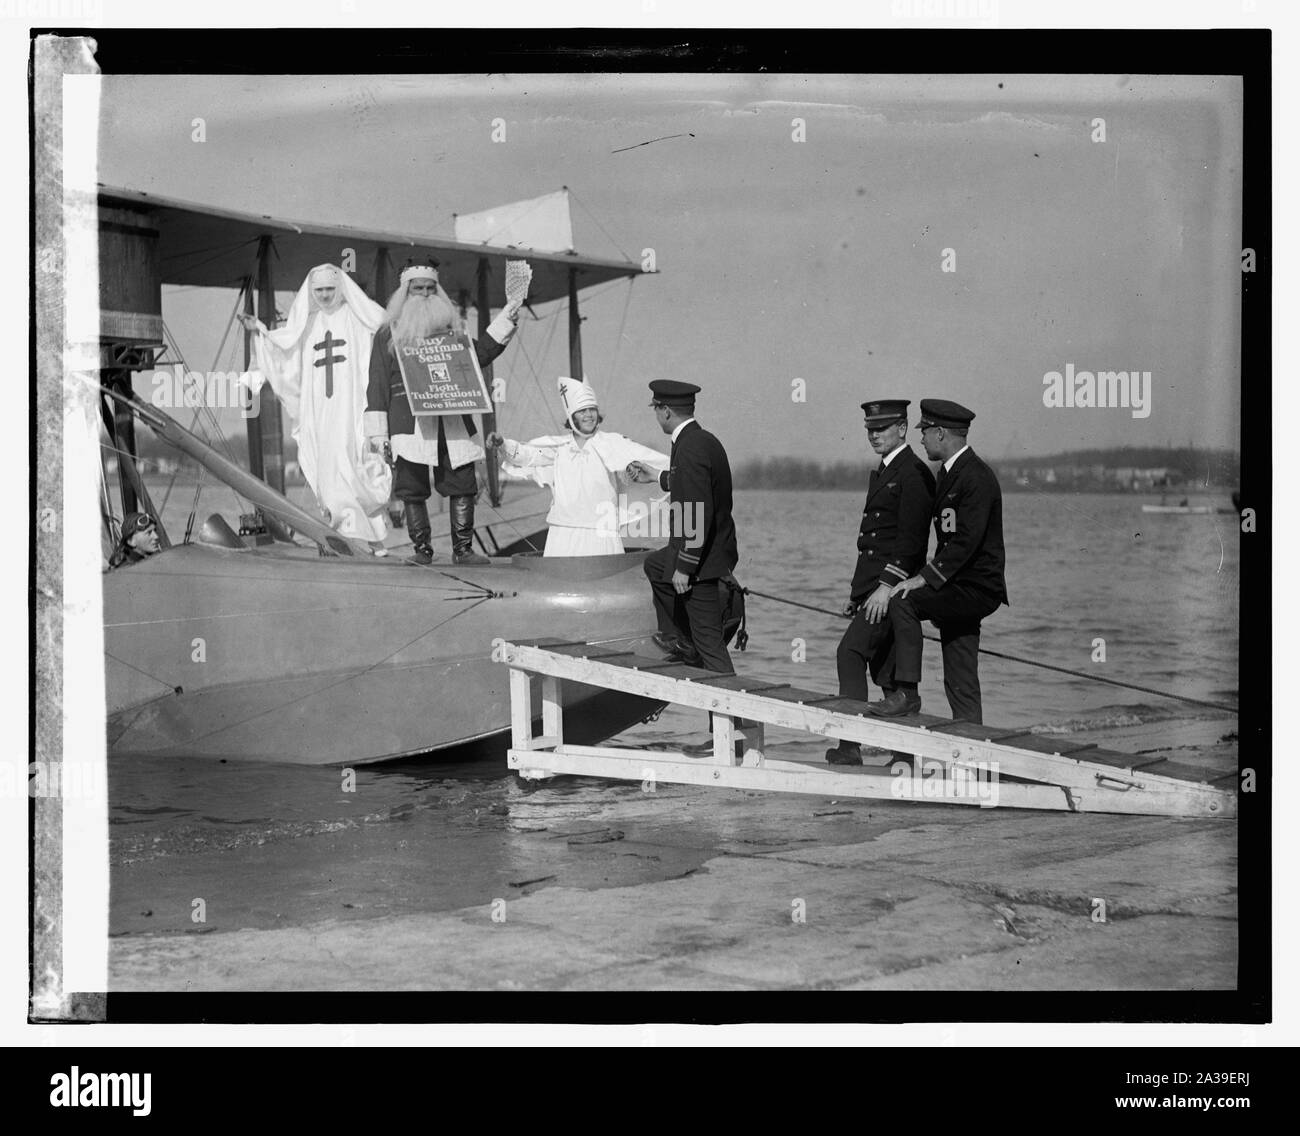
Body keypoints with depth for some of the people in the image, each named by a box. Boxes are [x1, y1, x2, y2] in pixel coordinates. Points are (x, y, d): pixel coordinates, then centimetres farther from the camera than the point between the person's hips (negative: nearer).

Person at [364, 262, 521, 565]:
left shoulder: (449, 329, 19)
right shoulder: (387, 334, 8)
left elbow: (478, 355, 21)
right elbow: (378, 384, 4)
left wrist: (504, 324, 11)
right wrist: (377, 429, -3)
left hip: (452, 420, 3)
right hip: (409, 422, -3)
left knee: (463, 484, -1)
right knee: (412, 489, -4)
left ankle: (463, 549, 6)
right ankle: (422, 549, 4)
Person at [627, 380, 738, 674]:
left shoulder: (690, 449, -25)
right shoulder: (705, 439, 6)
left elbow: (698, 514, -29)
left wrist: (684, 567, -25)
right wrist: (656, 477, 34)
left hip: (702, 560, -10)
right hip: (712, 548, 10)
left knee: (709, 639, -6)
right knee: (655, 565, 32)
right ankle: (682, 639, 35)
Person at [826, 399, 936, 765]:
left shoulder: (913, 474, -10)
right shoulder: (880, 473, 20)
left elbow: (911, 539, -18)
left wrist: (887, 586, -23)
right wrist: (857, 590, 19)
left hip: (894, 584, -10)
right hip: (873, 584, 10)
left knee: (851, 652, -18)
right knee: (884, 668, 9)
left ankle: (850, 745, -20)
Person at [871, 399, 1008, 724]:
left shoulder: (976, 478, -16)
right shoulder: (948, 473, 16)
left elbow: (966, 539, -24)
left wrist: (925, 578, -26)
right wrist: (930, 578, 12)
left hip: (977, 588, -10)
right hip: (960, 588, 10)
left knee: (903, 601, -22)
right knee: (961, 686, 7)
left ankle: (907, 693, -18)